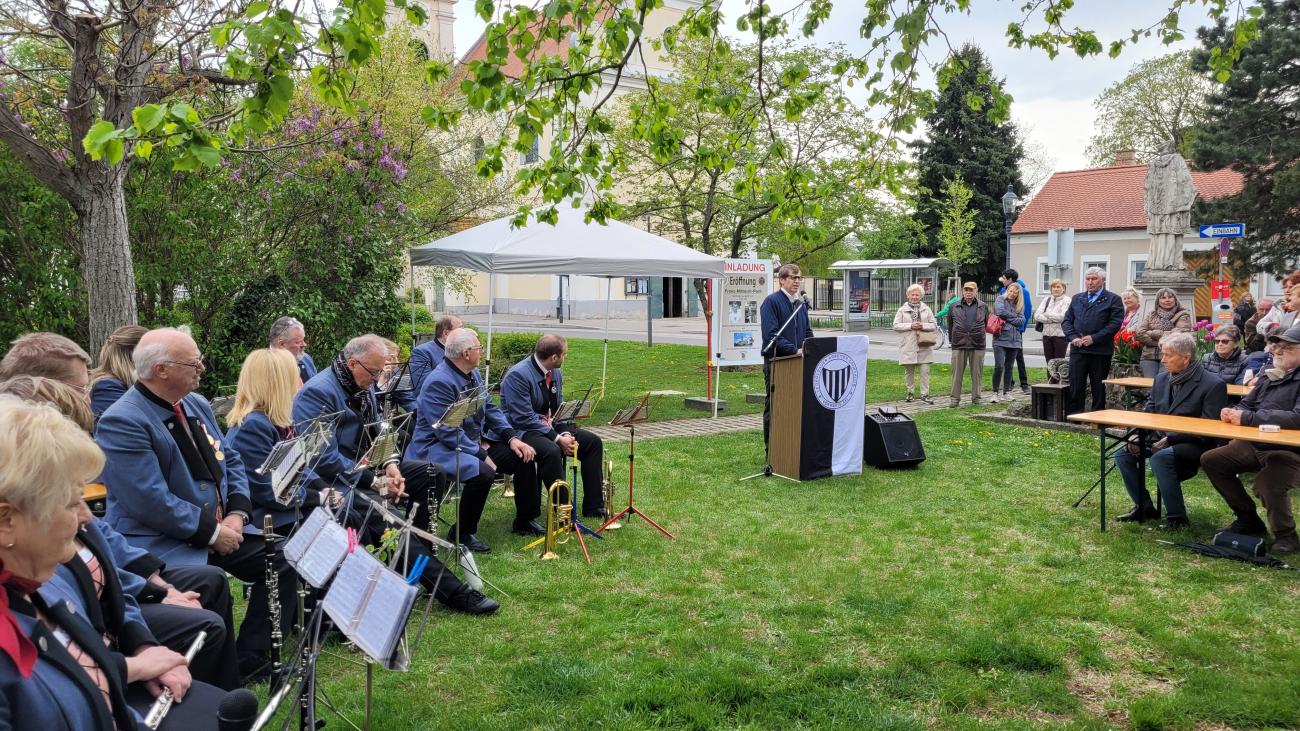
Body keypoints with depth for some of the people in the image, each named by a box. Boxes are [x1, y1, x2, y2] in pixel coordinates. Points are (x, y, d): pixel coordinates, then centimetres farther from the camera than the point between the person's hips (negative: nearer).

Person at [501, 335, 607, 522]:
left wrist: (566, 434, -8)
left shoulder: (556, 373, 7)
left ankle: (594, 507, 2)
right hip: (521, 431, -9)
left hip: (551, 427, 9)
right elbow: (524, 419, -24)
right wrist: (557, 439, -25)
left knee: (594, 442, -1)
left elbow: (559, 409, 12)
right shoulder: (518, 375, -20)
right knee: (551, 451, -37)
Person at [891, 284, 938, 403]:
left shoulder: (926, 309, 10)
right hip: (908, 346, -1)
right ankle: (910, 392, 19)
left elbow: (934, 325, 9)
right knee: (909, 371, 6)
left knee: (925, 371, -4)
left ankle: (925, 394, 1)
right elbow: (896, 326, -1)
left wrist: (923, 326, -10)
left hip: (923, 345, 1)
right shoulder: (902, 310, 6)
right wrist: (910, 326, -12)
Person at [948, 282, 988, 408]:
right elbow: (950, 325, 16)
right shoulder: (955, 307, 8)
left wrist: (980, 336, 15)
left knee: (977, 373, 5)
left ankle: (976, 397, 15)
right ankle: (954, 398, 5)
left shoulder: (983, 307, 8)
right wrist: (952, 339, 13)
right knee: (957, 372, 0)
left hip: (977, 345, 0)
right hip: (959, 345, 0)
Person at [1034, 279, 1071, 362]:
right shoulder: (1047, 300, 12)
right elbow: (1036, 316, 1)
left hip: (1060, 335, -5)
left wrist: (1046, 314, -4)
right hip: (1047, 334, 5)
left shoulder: (1067, 300, -3)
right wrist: (1052, 320, -11)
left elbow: (1062, 317, -16)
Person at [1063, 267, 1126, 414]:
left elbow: (1115, 323, -8)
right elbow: (1066, 321, 14)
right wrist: (1073, 337, -4)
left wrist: (1094, 338, -15)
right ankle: (1074, 415, 6)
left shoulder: (1113, 300, 2)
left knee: (1098, 386, 4)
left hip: (1100, 351, -3)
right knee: (1075, 385, 0)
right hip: (1078, 349, 3)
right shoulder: (1077, 299, 16)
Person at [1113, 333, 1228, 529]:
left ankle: (1176, 517, -17)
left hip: (1193, 445, -7)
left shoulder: (1213, 385, -13)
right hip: (1160, 439, 7)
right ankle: (1144, 507, 7)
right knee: (1122, 453, -10)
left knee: (1160, 457, -33)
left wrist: (1170, 439, -24)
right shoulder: (1161, 378, 9)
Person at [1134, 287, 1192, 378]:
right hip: (1149, 357, 3)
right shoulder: (1151, 314, 16)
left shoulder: (1183, 315, 7)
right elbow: (1139, 333, 2)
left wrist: (1153, 333, -3)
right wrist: (1159, 343, -7)